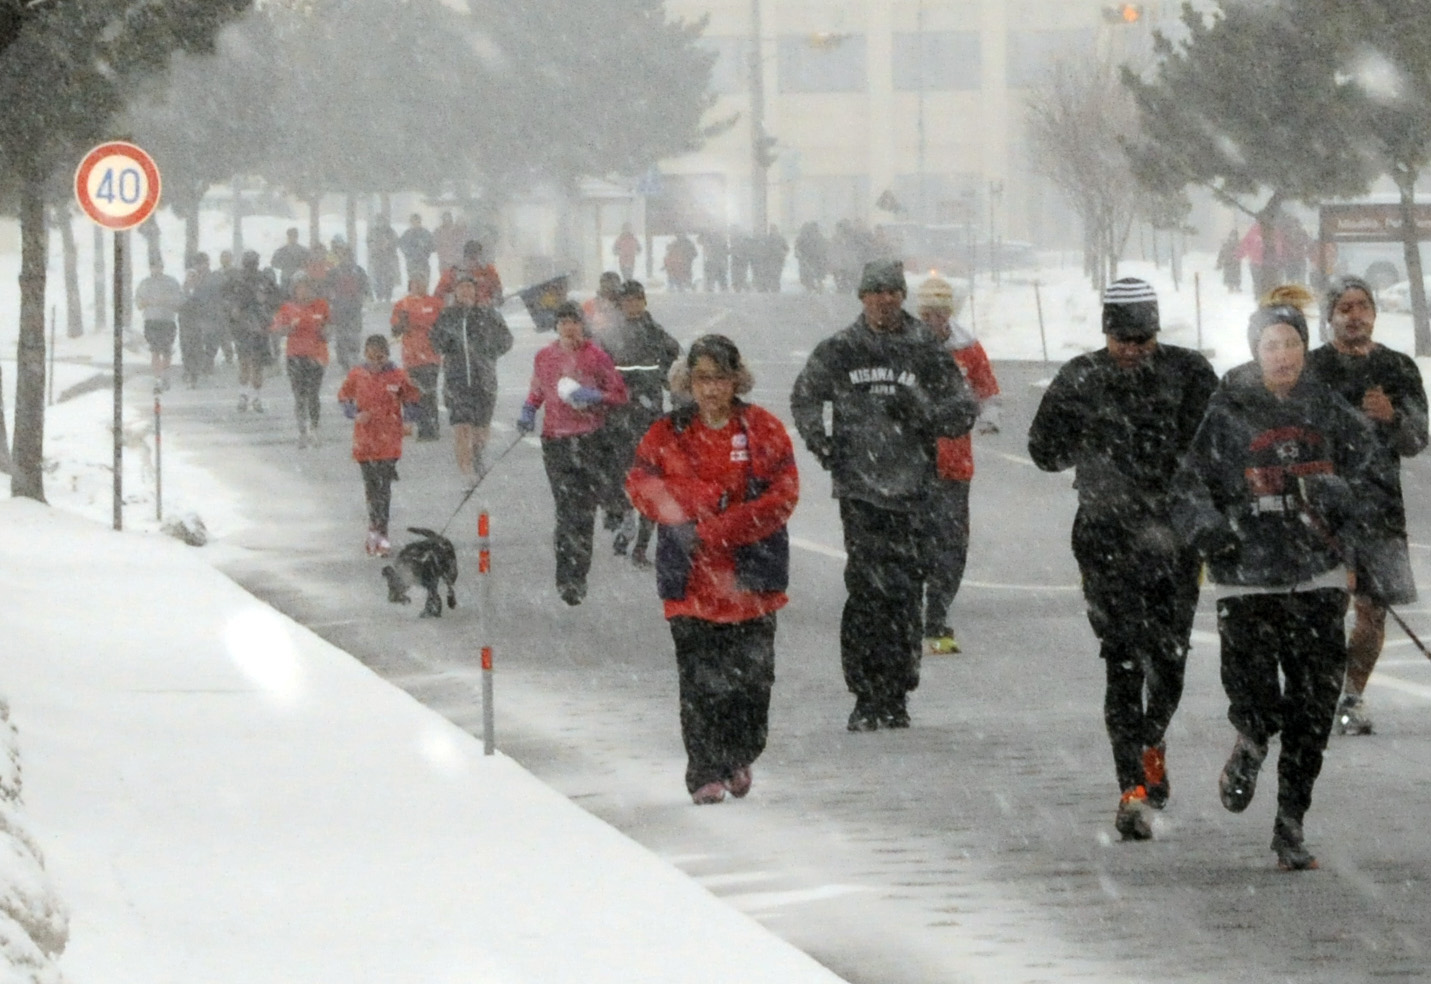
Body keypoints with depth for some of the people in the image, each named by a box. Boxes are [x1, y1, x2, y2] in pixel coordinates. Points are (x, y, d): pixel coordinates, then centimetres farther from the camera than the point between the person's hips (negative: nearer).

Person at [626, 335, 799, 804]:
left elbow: (783, 495, -6)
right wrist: (708, 502, -17)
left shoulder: (763, 430, 3)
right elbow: (642, 485, -3)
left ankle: (739, 757, 26)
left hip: (751, 578, 0)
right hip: (691, 580, 0)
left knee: (752, 677, 3)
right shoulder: (667, 434, 7)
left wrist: (716, 528, -15)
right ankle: (705, 774, 4)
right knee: (700, 681, -4)